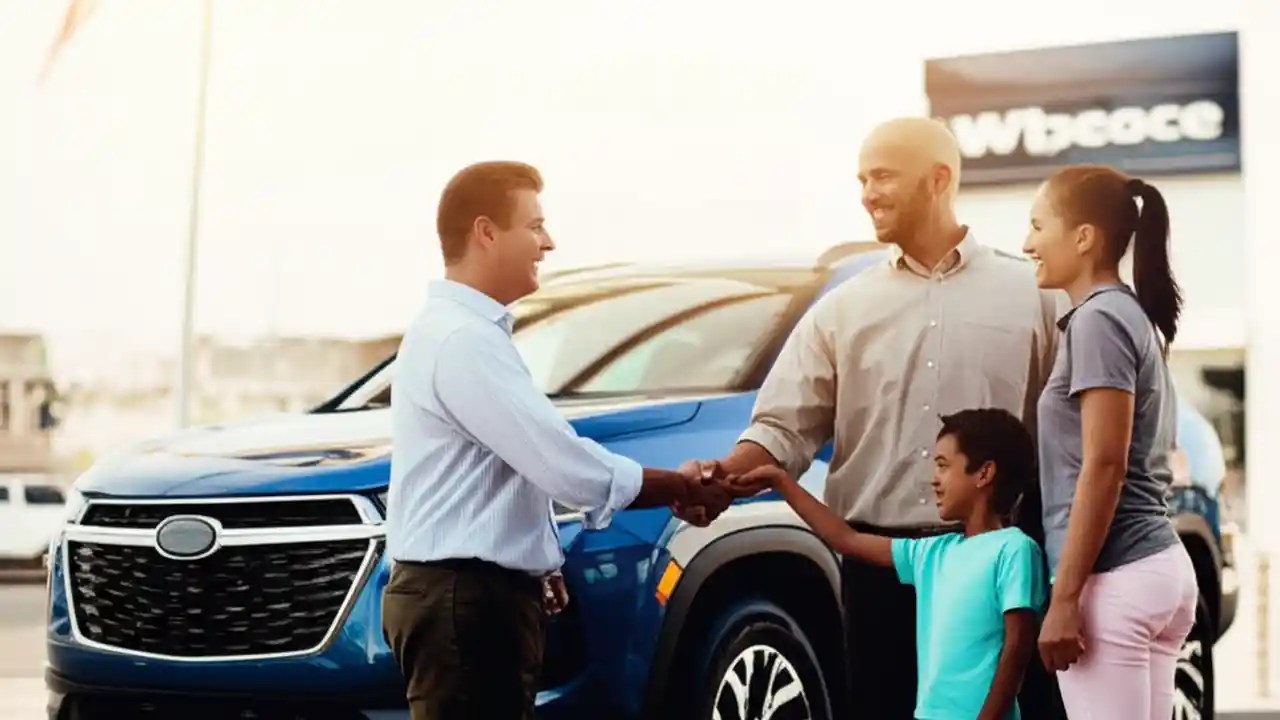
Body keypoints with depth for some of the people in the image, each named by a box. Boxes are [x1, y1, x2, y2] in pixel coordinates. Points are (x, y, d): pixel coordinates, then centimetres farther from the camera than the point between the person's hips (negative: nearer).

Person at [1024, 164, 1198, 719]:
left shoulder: (1099, 319, -11)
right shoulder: (1135, 316, 17)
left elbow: (1104, 465, -17)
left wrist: (1065, 596, -18)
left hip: (1114, 577, -9)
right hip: (1161, 565, 9)